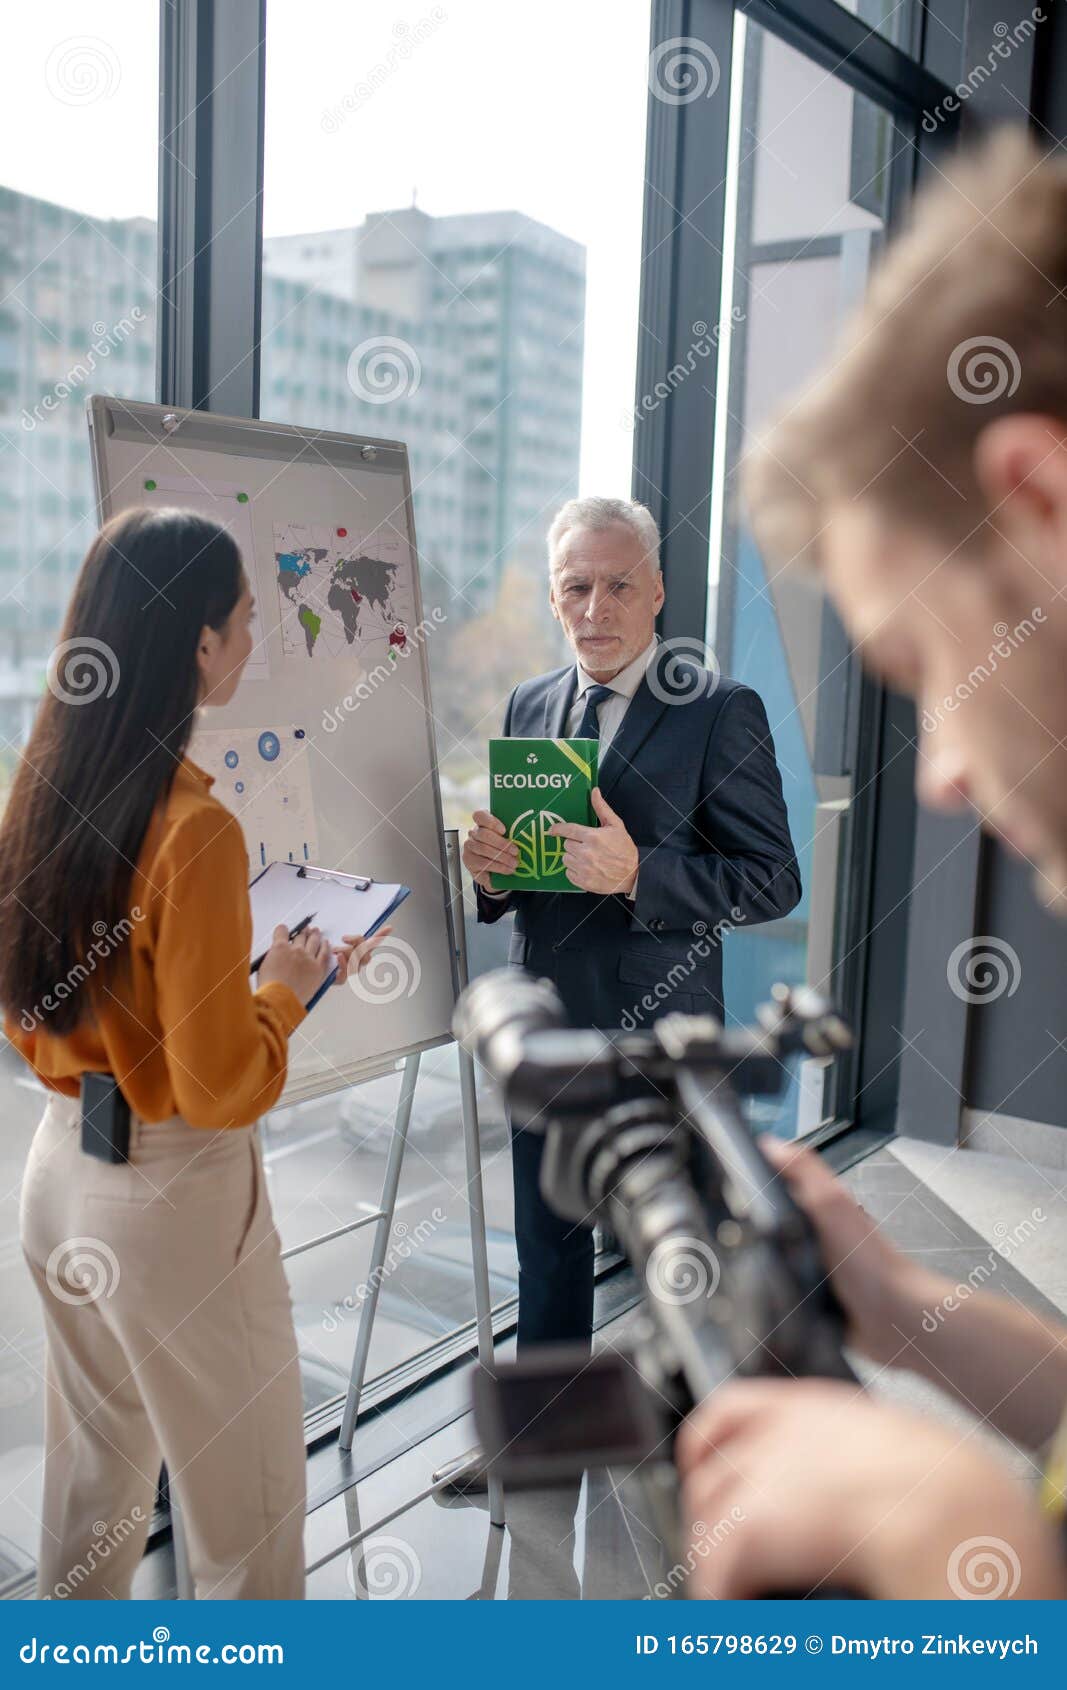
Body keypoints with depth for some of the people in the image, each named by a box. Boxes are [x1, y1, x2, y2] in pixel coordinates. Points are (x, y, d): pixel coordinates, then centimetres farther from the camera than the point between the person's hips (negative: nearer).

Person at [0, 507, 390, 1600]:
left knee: (95, 1476, 26)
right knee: (246, 1512, 13)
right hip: (173, 1195, -8)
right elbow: (220, 1089, -22)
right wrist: (286, 989, -4)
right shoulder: (194, 828, -25)